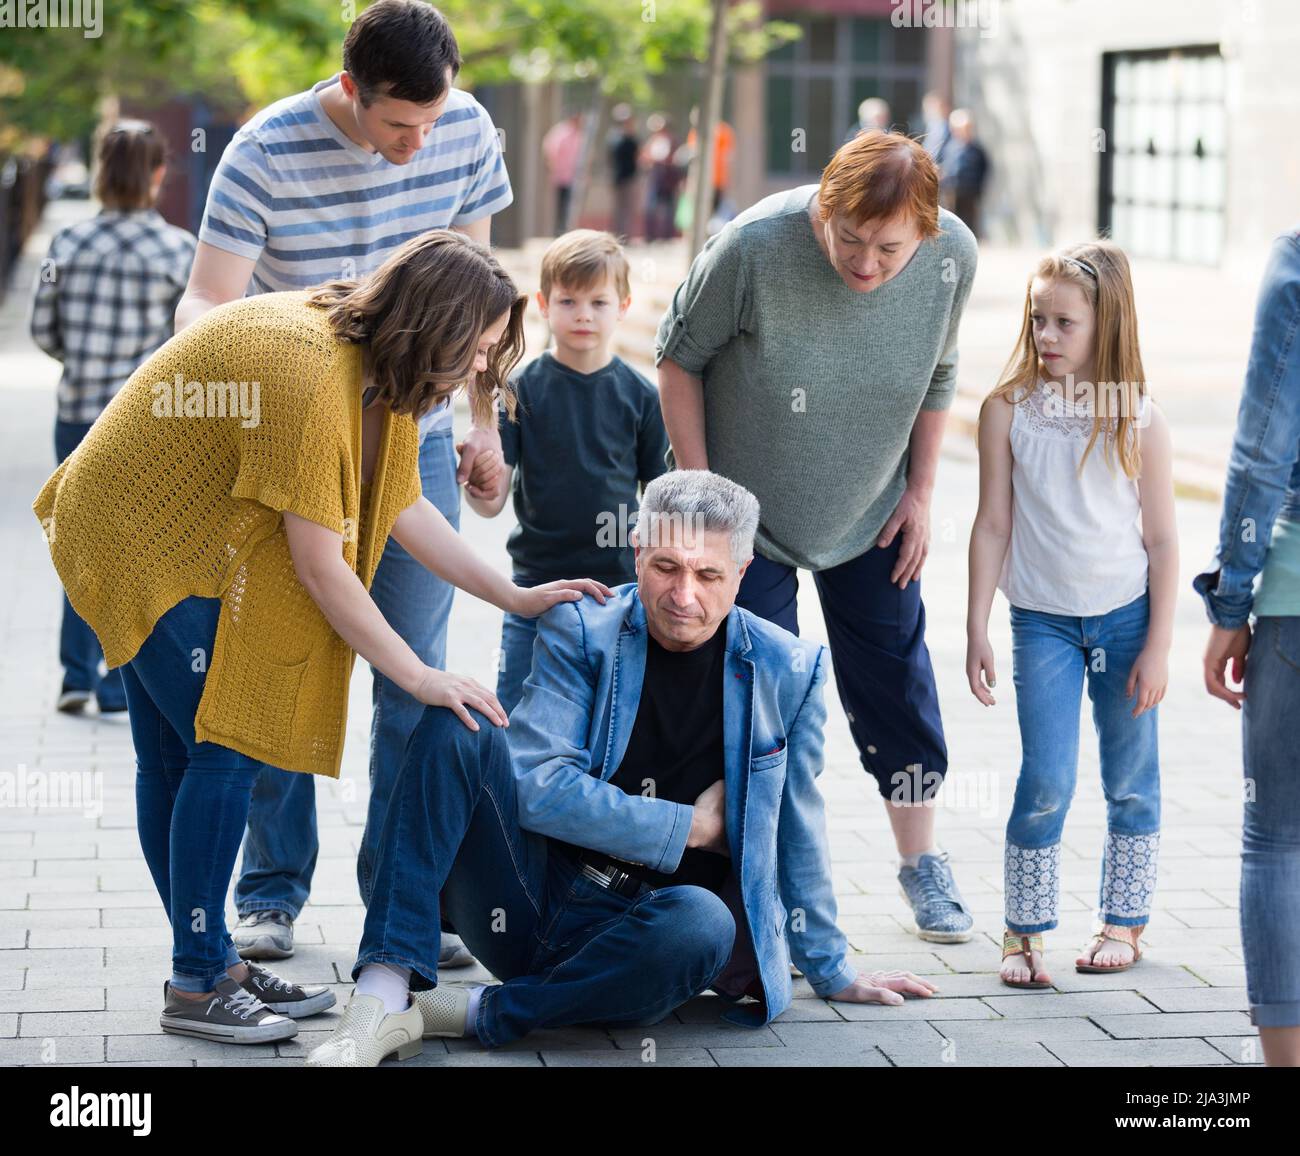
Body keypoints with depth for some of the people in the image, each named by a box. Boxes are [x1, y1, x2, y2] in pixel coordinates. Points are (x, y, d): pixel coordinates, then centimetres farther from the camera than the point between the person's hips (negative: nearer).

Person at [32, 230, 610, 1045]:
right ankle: (199, 986, -4)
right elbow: (318, 565, -28)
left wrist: (515, 597, 3)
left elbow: (405, 507, 7)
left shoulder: (379, 363, -1)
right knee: (227, 746, -12)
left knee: (173, 758, 13)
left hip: (175, 543, 10)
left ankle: (208, 963, 19)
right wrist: (421, 678, -22)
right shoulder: (307, 371, -31)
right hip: (136, 539, -10)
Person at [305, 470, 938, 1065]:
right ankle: (382, 996, -32)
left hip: (639, 931, 0)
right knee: (455, 728, -22)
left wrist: (832, 972, 18)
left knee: (703, 920, -37)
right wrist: (693, 827, -10)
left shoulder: (787, 672, 2)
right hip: (528, 906, 0)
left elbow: (796, 834, 12)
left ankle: (479, 1012, -22)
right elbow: (540, 789, -13)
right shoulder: (578, 632, -1)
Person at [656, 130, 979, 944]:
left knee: (895, 677, 8)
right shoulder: (754, 247, -29)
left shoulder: (954, 257, -18)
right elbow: (680, 357, -12)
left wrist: (920, 494, 3)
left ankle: (922, 861, 24)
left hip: (871, 514, 3)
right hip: (751, 511, -3)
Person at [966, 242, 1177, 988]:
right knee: (1047, 782, -7)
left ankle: (1125, 921, 25)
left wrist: (1158, 646, -5)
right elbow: (994, 527, -1)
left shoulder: (1141, 421, -6)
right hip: (1044, 620, 0)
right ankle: (1025, 932, 7)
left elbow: (1163, 541, -3)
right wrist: (977, 629, -2)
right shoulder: (1008, 411, -5)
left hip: (1125, 617, 1)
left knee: (1131, 781, 10)